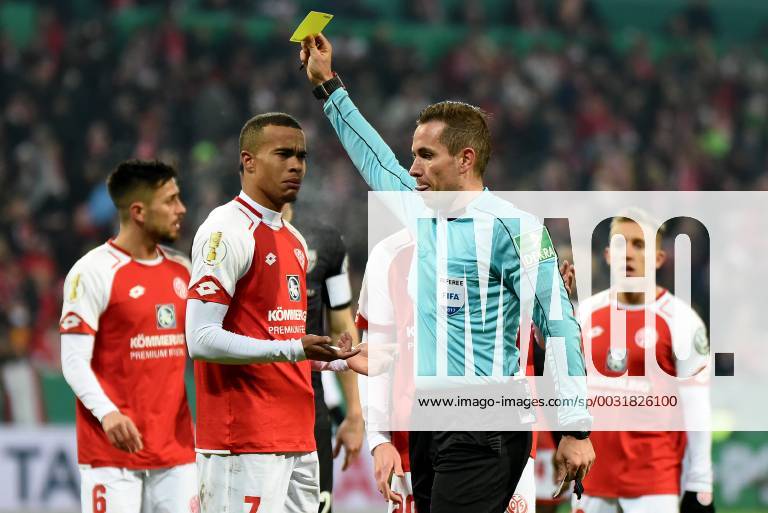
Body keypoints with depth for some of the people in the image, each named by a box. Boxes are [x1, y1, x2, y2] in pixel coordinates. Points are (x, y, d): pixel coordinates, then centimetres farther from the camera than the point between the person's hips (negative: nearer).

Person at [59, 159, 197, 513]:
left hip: (176, 446, 6)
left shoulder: (181, 270, 13)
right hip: (114, 445, -6)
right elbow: (74, 360, -11)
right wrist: (107, 412, -25)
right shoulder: (93, 272, -7)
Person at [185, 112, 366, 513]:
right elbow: (202, 340, -18)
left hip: (298, 442, 9)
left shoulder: (293, 240, 20)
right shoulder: (227, 231, -10)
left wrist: (338, 361, 12)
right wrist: (293, 350, -23)